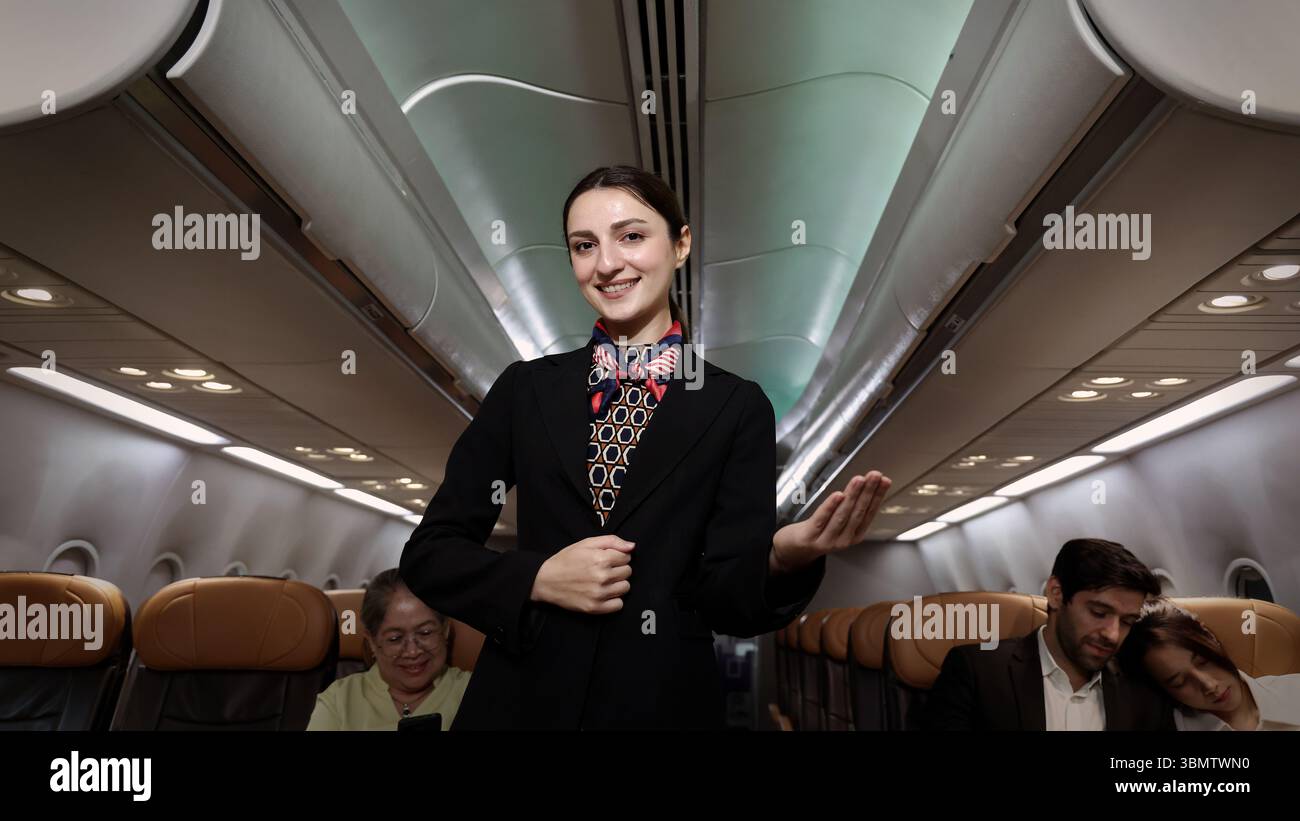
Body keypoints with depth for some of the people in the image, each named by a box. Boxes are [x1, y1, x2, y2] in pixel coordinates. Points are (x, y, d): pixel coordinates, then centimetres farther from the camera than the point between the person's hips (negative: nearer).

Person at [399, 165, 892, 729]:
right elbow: (429, 553, 1)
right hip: (522, 700, 1)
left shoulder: (737, 406, -4)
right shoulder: (525, 388, 0)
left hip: (665, 703, -1)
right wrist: (539, 578, -15)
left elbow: (729, 600, -6)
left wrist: (786, 554, -26)